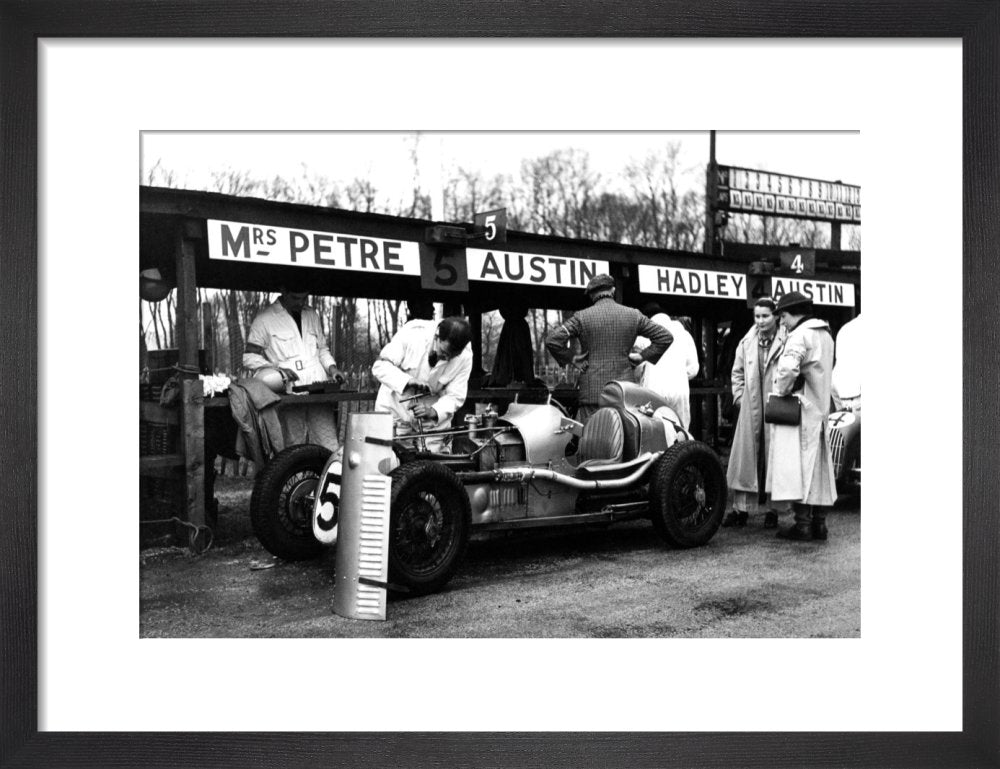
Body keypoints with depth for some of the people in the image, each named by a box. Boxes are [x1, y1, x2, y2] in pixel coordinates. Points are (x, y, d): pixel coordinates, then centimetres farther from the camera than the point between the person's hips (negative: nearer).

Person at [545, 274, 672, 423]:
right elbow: (665, 337, 8)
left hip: (592, 391, -2)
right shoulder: (633, 315, 7)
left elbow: (552, 341, -9)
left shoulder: (582, 317, 0)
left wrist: (571, 358, 3)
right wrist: (643, 356, 10)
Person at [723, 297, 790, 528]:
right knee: (745, 457, 5)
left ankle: (772, 510, 13)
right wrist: (739, 397, 10)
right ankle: (741, 509, 12)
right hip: (750, 410, 4)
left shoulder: (786, 342, -5)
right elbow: (737, 372, 18)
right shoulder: (746, 343, 11)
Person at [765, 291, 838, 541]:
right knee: (819, 467, 11)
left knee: (797, 467, -6)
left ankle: (802, 524, -5)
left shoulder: (800, 335, -13)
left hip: (799, 408, -9)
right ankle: (819, 523, 16)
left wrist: (781, 391, -11)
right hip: (821, 409, 9)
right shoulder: (825, 334, 16)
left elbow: (788, 369, -28)